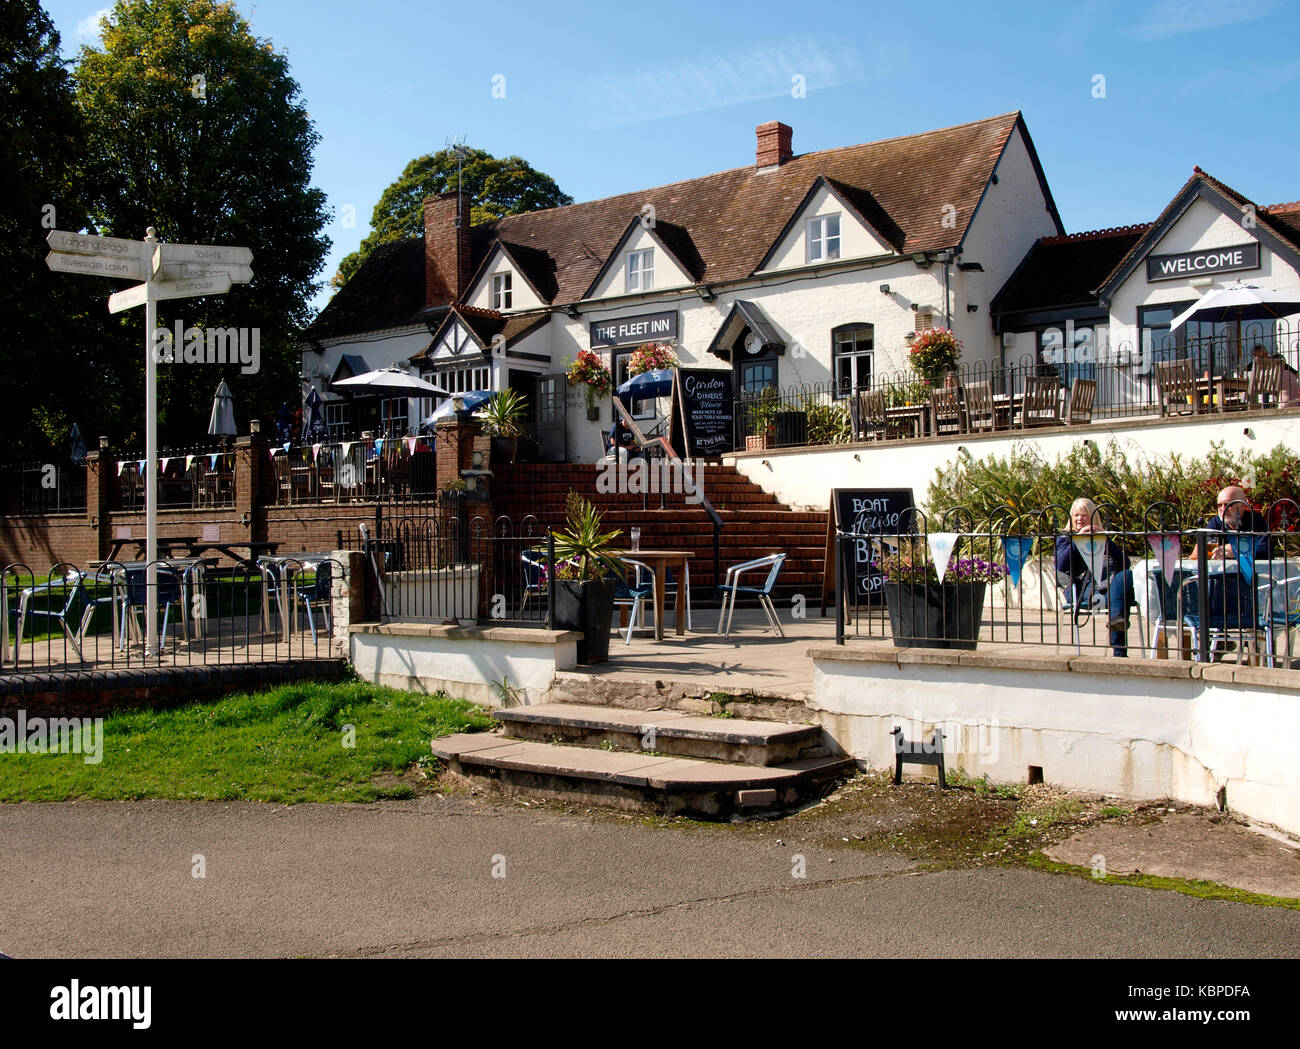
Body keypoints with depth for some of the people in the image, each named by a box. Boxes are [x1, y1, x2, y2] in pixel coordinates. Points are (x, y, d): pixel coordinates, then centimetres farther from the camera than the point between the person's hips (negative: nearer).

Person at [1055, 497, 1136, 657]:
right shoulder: (1064, 539, 24)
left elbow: (1125, 563, 12)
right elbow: (1061, 565, 1)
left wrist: (1105, 540, 2)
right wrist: (1078, 538, -2)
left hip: (1110, 582, 3)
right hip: (1085, 587, -3)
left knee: (1126, 574, -32)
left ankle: (1117, 618, -52)